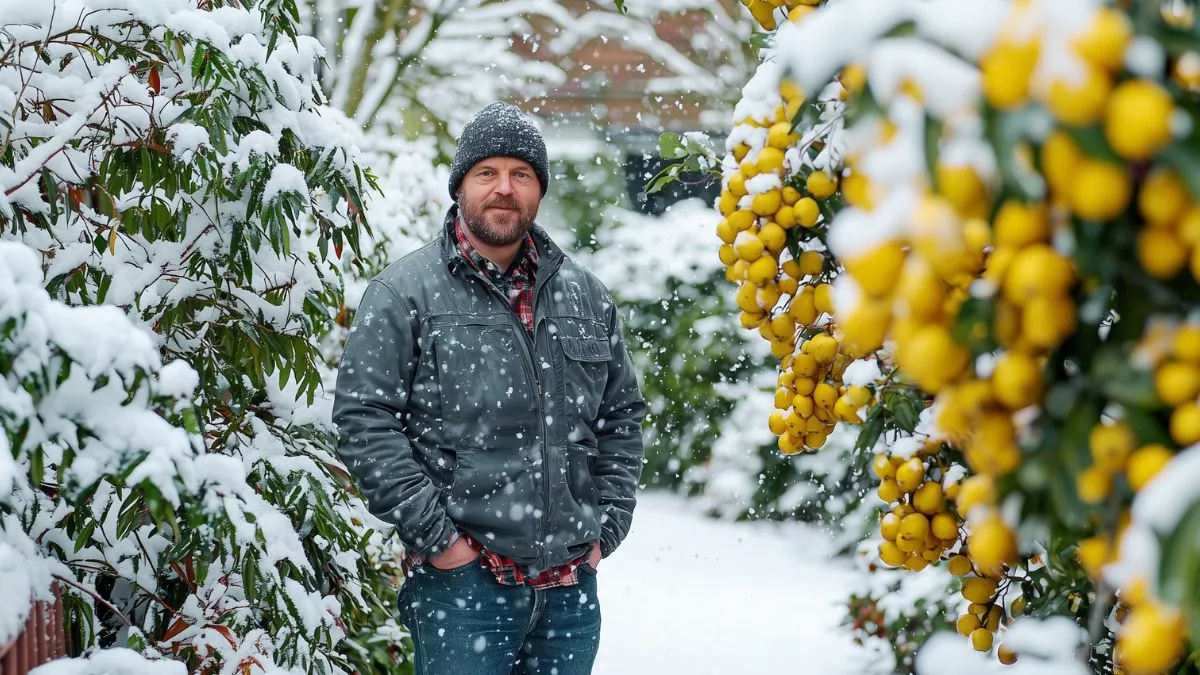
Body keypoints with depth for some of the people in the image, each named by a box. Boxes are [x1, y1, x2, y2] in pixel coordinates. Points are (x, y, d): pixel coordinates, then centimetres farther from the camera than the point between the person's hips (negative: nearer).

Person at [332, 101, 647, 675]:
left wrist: (606, 527, 9)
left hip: (571, 586, 5)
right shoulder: (404, 293, -3)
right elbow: (363, 420, -9)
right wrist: (434, 535, -13)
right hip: (460, 585, -5)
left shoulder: (586, 296, 13)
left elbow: (622, 415, 20)